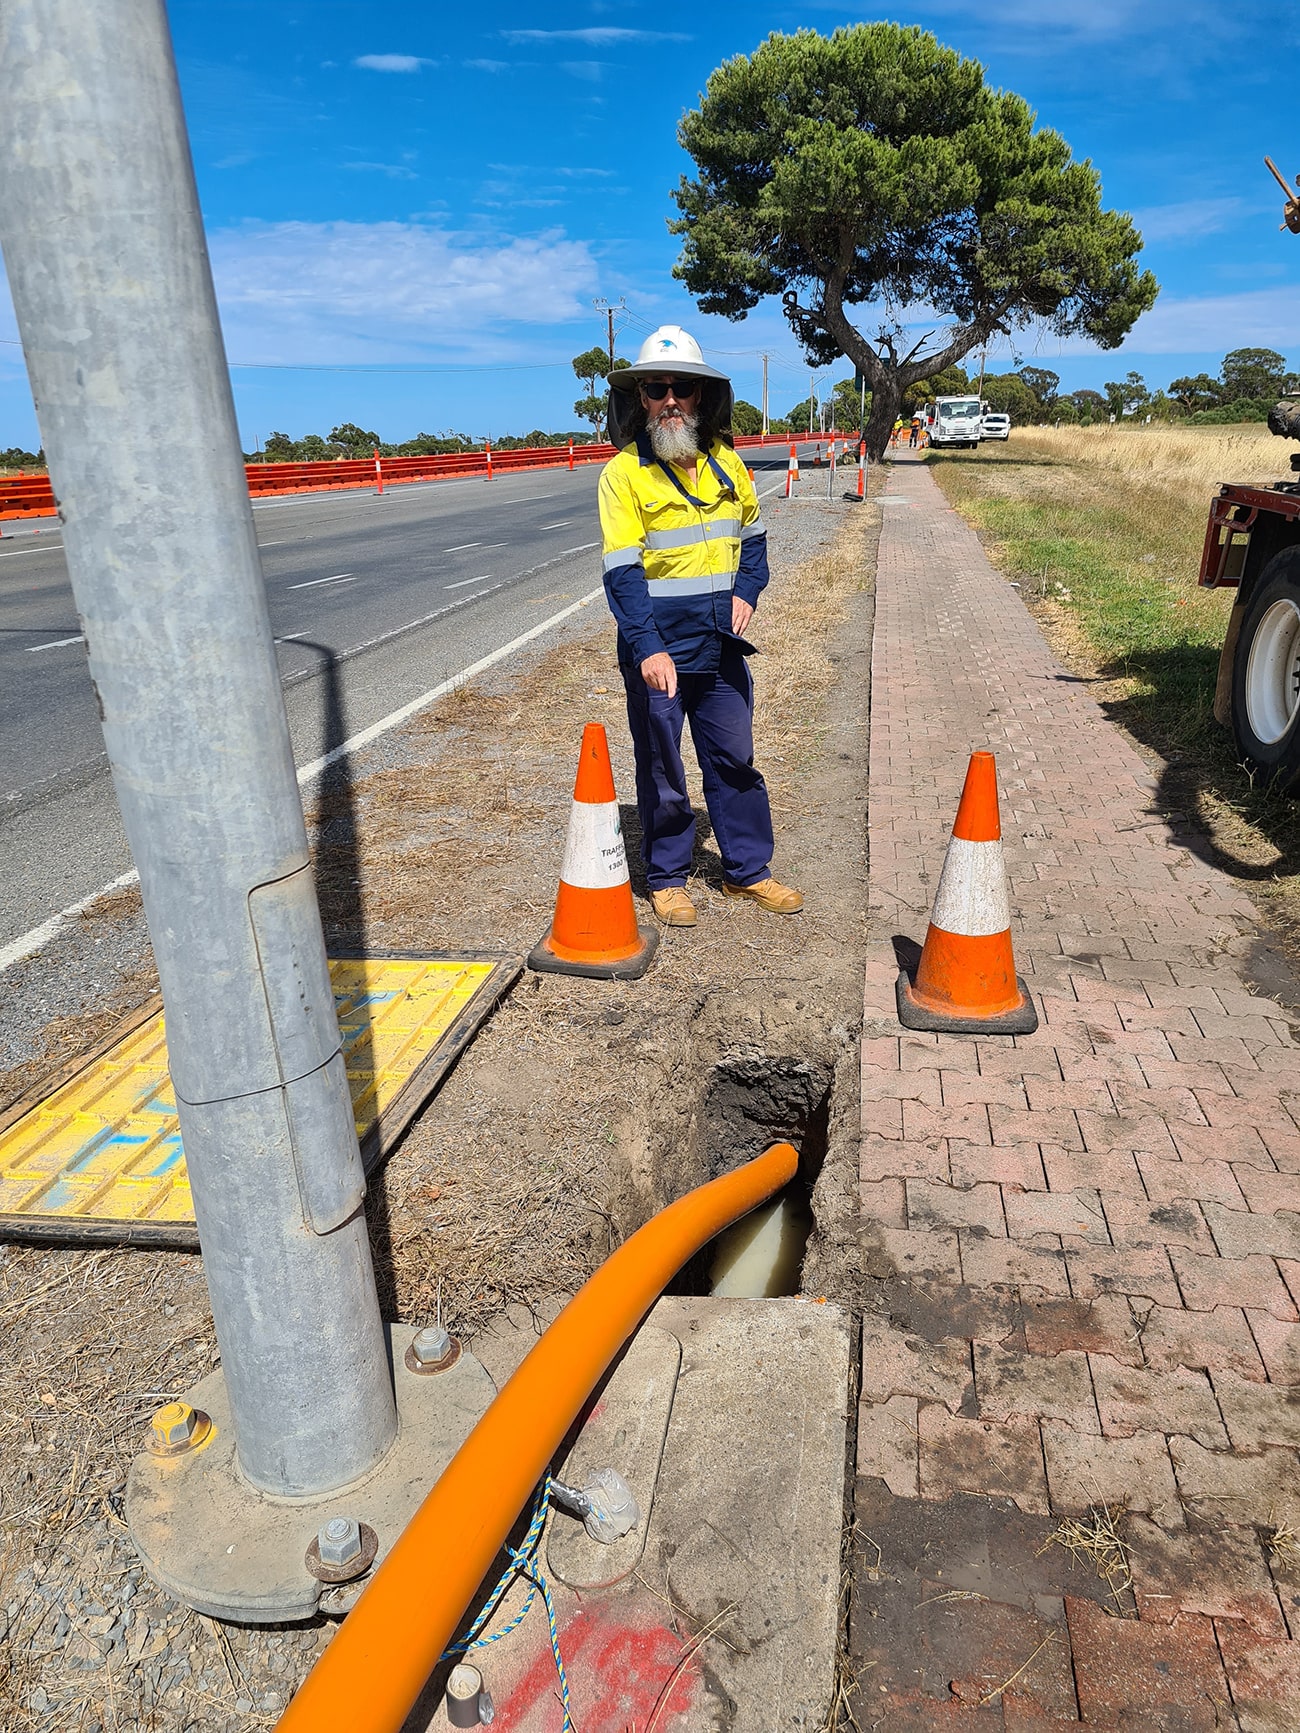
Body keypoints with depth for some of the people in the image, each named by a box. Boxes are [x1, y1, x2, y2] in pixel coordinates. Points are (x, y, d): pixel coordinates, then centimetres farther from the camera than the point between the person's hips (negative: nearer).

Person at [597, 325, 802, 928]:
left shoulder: (726, 462, 7)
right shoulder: (624, 473, -8)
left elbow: (753, 535, 19)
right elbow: (622, 570, -15)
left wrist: (747, 591, -1)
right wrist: (649, 649, -25)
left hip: (721, 645, 5)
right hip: (657, 651, -4)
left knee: (735, 759, 13)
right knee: (661, 769, 7)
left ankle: (747, 869, 27)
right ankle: (667, 878, 23)